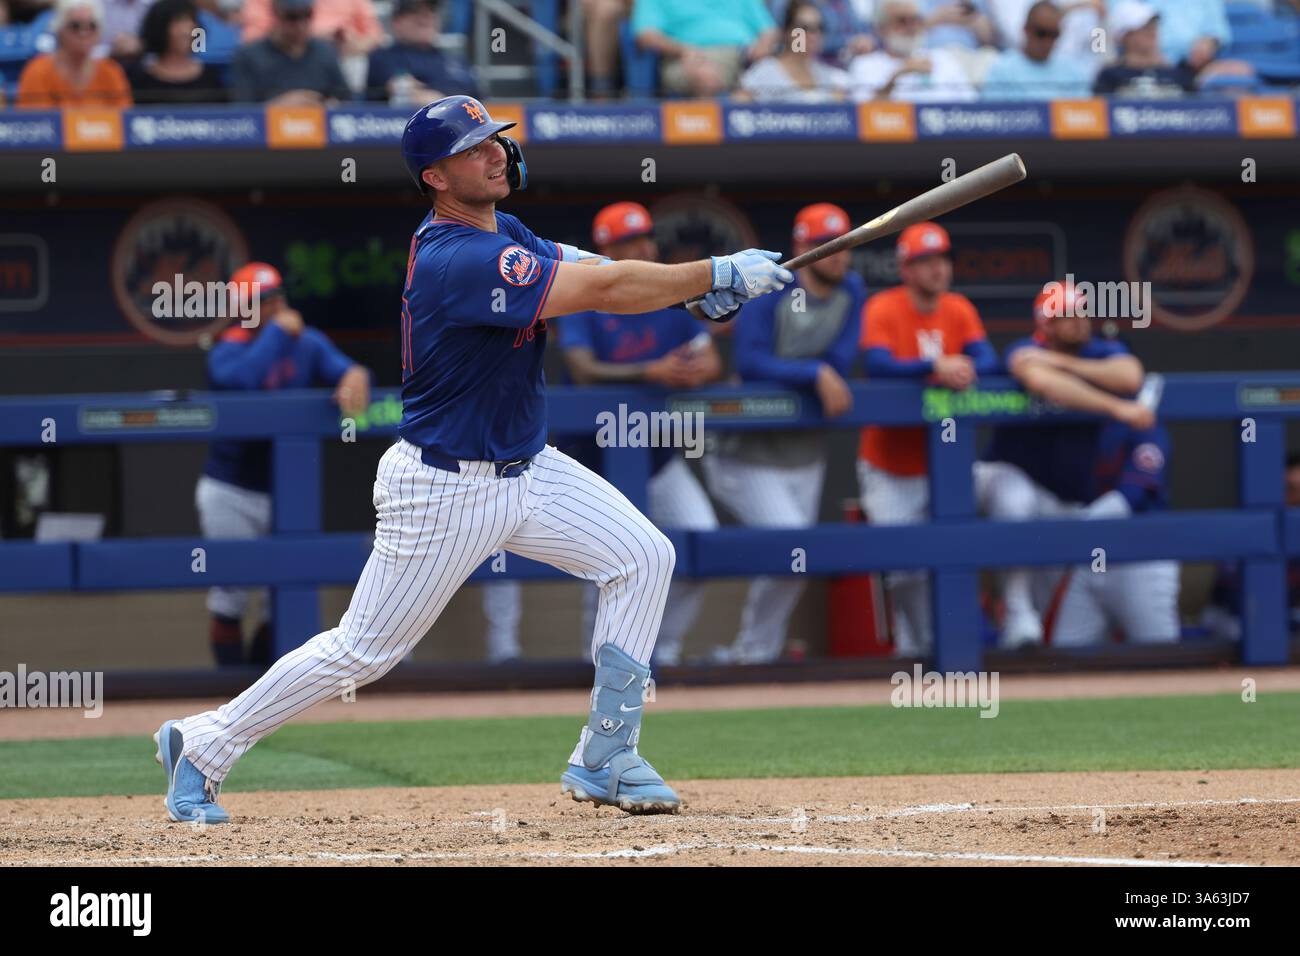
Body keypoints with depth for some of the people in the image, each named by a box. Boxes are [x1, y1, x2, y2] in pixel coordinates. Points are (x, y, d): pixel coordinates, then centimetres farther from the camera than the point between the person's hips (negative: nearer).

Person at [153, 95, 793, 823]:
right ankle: (204, 747, 17)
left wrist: (691, 289, -19)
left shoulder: (503, 232, 4)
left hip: (527, 469, 9)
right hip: (443, 490, -9)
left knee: (644, 558, -2)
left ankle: (604, 760, 5)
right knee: (363, 652, 0)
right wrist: (718, 276, -25)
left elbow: (584, 270, 0)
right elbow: (601, 291, -30)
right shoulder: (455, 260, -27)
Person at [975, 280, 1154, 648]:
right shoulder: (1027, 352, -14)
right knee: (1016, 500, -40)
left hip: (1067, 500, 5)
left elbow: (1130, 377, -25)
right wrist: (1116, 408, -43)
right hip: (1007, 476, -5)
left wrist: (1063, 363, -23)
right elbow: (1042, 382, -38)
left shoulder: (1104, 352, -1)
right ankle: (1018, 615, -36)